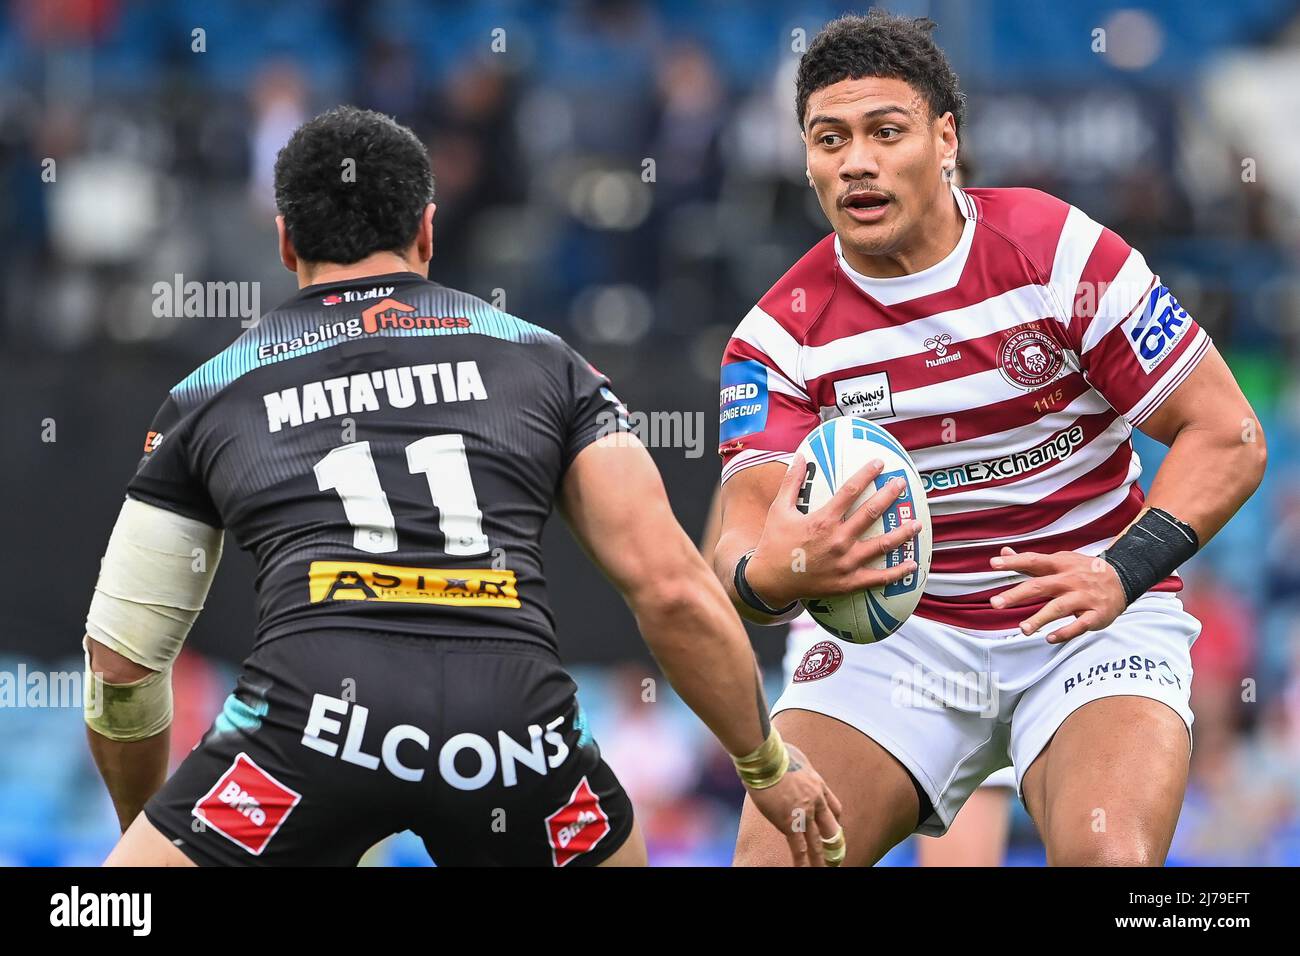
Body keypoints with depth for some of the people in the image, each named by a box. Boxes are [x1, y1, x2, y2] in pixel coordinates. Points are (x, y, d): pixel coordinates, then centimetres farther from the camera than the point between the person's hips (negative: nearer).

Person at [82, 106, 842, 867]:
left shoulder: (210, 393, 24)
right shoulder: (538, 357, 24)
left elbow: (122, 657, 27)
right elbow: (672, 589, 15)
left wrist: (143, 822, 44)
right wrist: (768, 764, 28)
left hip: (317, 711, -1)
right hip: (515, 715, 1)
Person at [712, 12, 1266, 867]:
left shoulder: (1056, 249, -11)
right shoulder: (784, 334, -5)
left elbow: (1227, 435, -9)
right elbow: (743, 528, -17)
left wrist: (1121, 574, -25)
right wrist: (770, 576, -43)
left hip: (1087, 620, -2)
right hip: (897, 628, 2)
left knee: (1108, 853, -29)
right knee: (771, 855, -16)